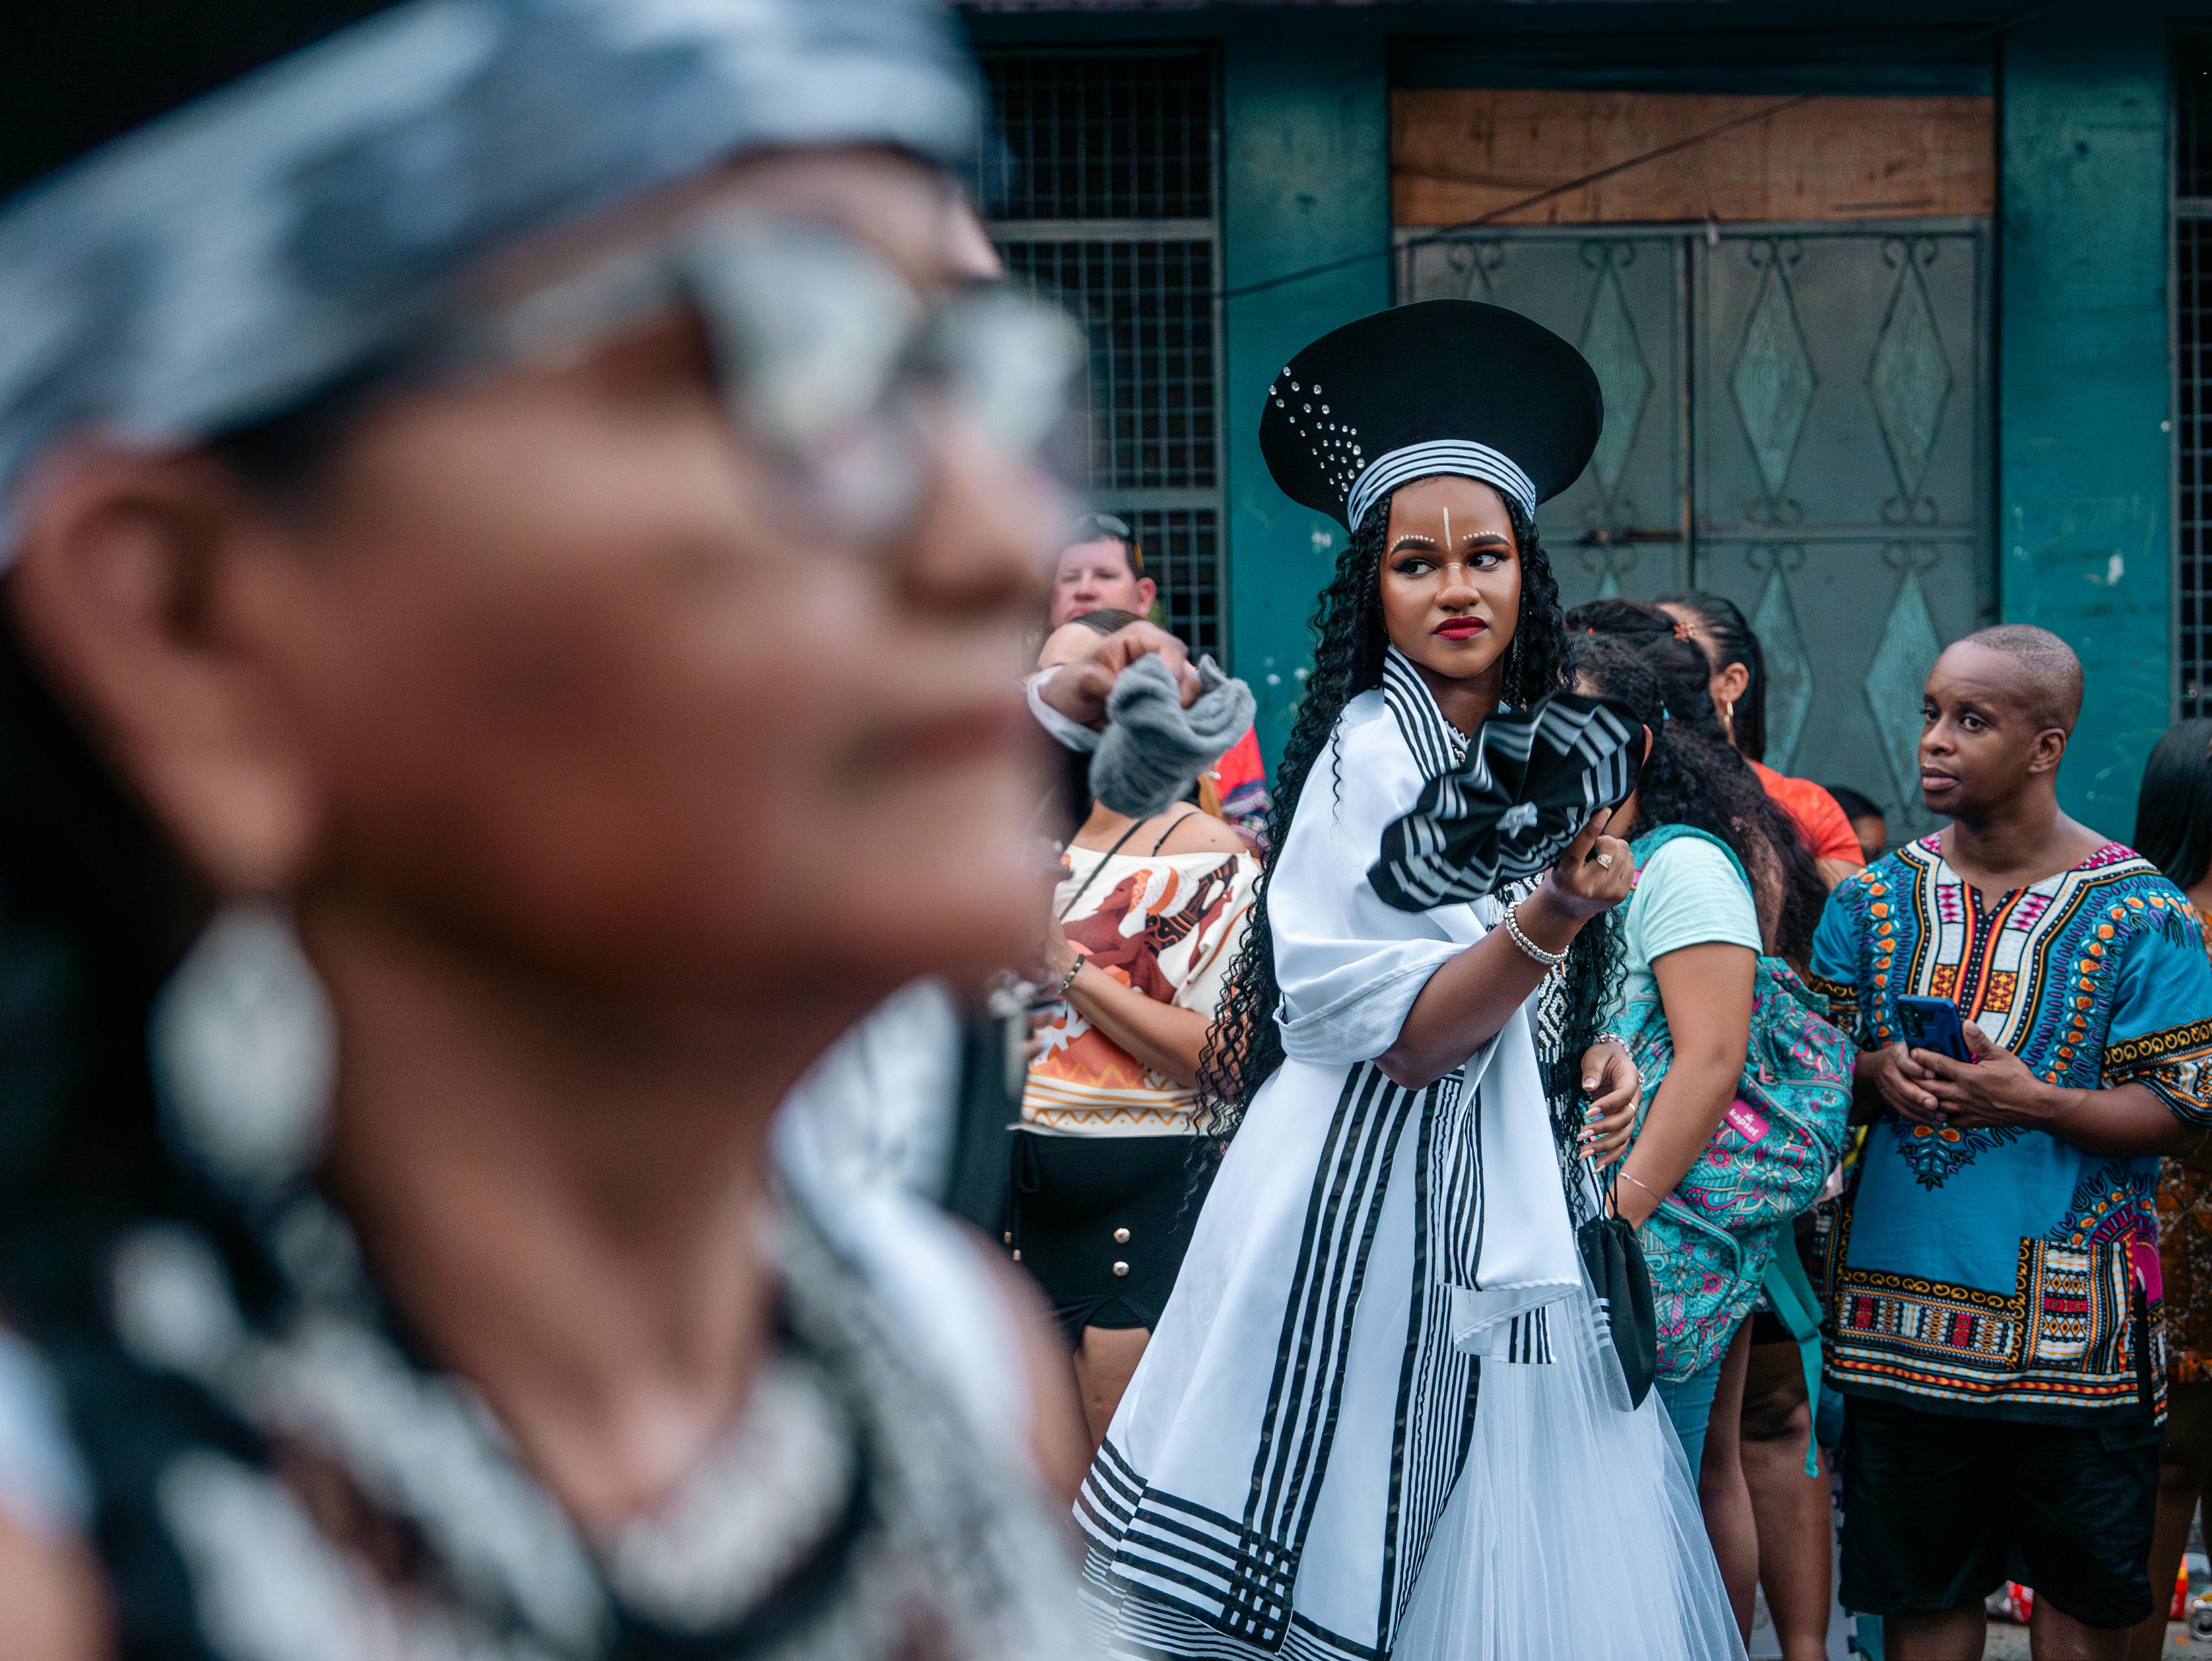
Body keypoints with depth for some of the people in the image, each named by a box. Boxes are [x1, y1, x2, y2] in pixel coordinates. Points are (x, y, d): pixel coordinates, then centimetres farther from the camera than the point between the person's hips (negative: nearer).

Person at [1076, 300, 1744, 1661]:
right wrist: (1549, 922, -31)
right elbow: (1394, 1035, -19)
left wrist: (1594, 1052, 5)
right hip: (1381, 1200, -8)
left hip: (1495, 1216, 8)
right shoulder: (1373, 750, -12)